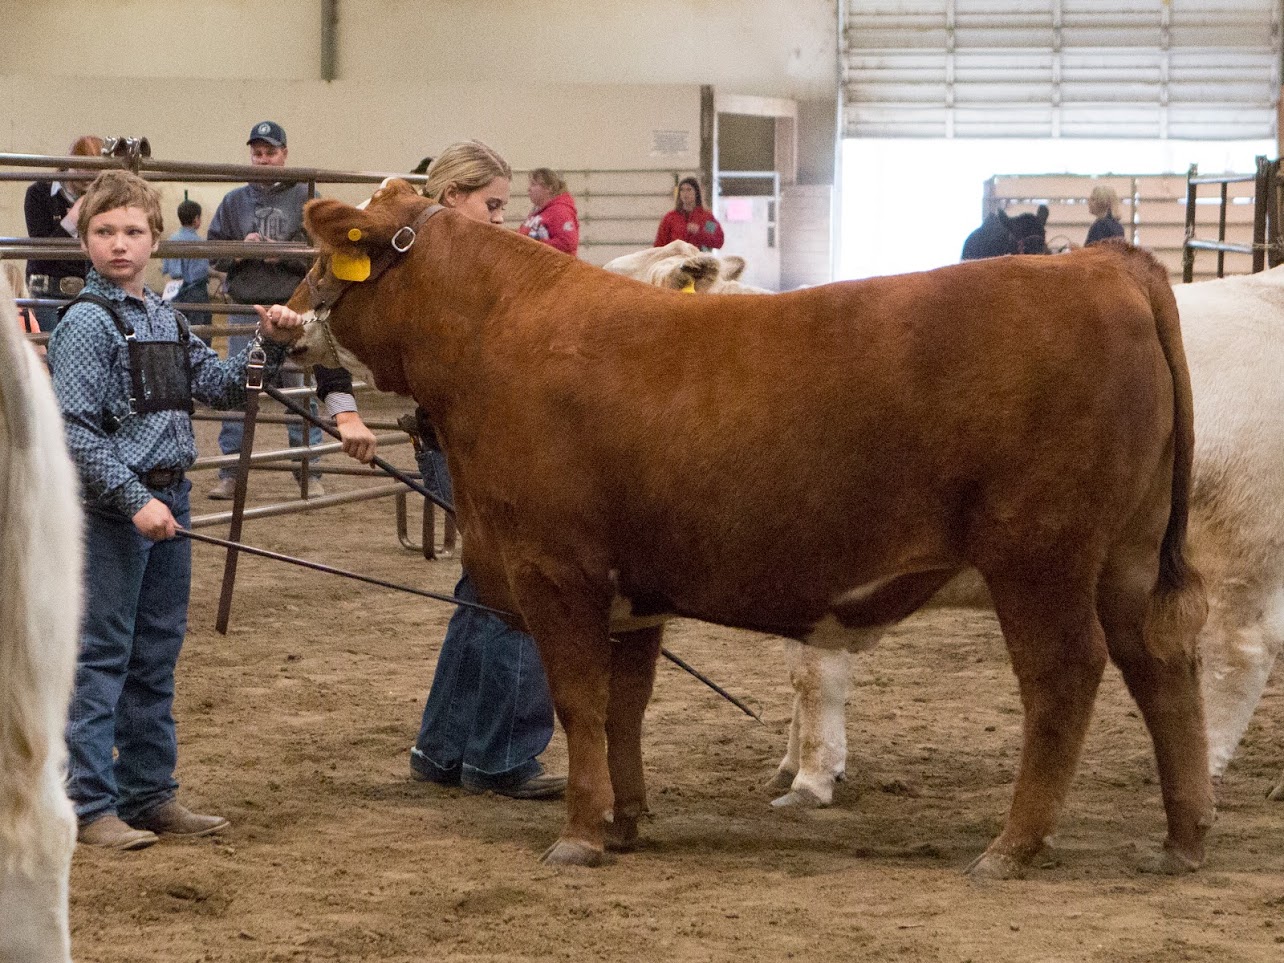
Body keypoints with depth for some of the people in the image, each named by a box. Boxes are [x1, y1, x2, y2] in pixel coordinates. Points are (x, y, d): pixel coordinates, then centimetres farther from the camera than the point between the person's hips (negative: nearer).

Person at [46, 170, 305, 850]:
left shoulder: (164, 320, 12)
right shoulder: (87, 323, -12)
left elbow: (222, 387, 17)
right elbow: (75, 430, -17)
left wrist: (269, 346, 0)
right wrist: (133, 499, -23)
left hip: (167, 500, 8)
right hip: (111, 508, -8)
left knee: (156, 657, 14)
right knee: (100, 656, -3)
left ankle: (149, 794, 23)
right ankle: (91, 805, 1)